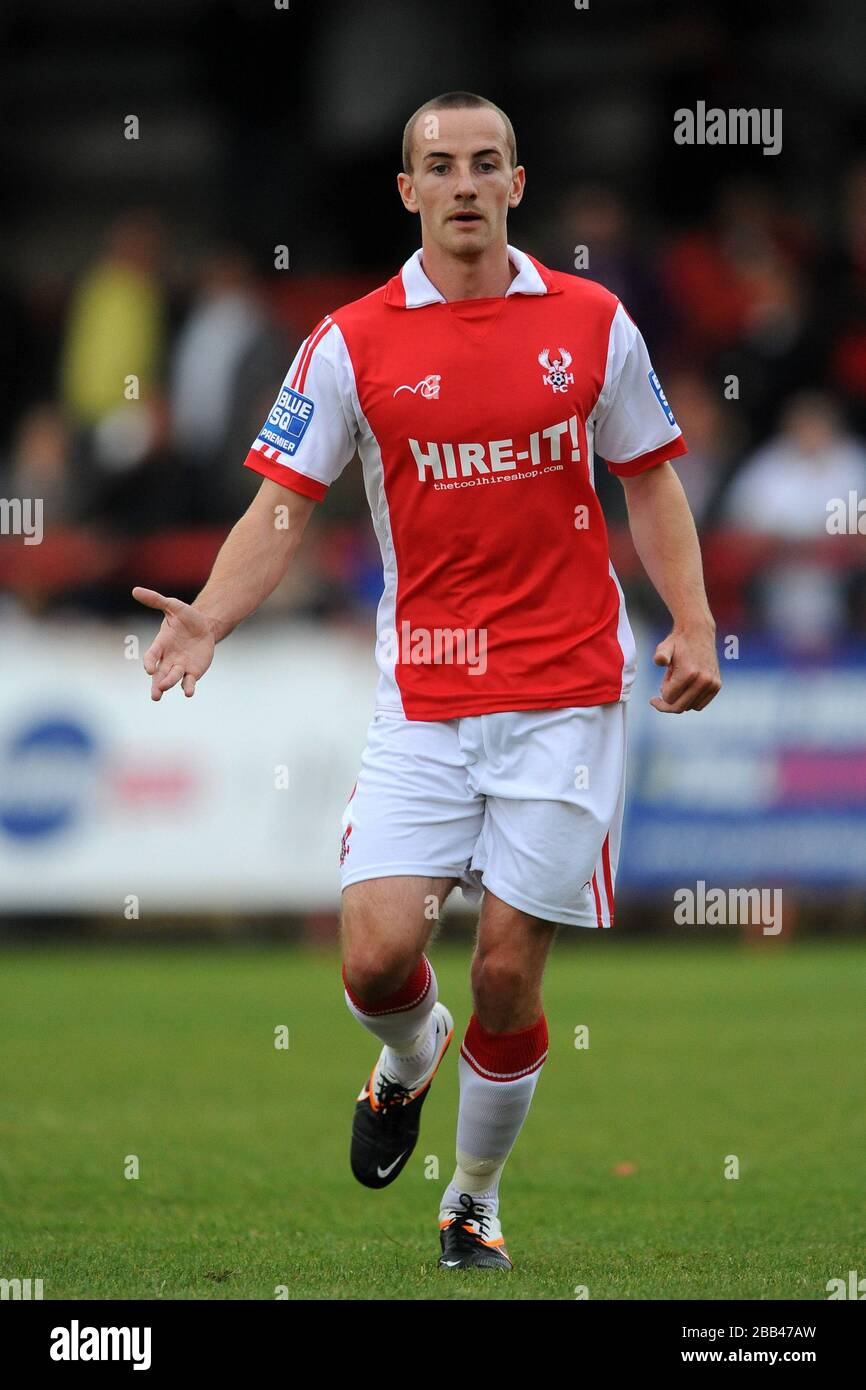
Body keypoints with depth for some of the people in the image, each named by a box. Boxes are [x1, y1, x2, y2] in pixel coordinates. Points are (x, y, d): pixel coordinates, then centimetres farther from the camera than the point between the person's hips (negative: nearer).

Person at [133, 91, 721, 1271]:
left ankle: (476, 1199, 21)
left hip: (566, 695, 0)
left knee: (508, 975, -2)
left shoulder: (593, 323, 4)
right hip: (422, 698, 0)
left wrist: (693, 624, 0)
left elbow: (651, 484, 13)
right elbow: (282, 507, -2)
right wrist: (209, 619, -19)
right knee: (377, 958, -12)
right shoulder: (352, 344, 0)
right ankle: (408, 1061, 25)